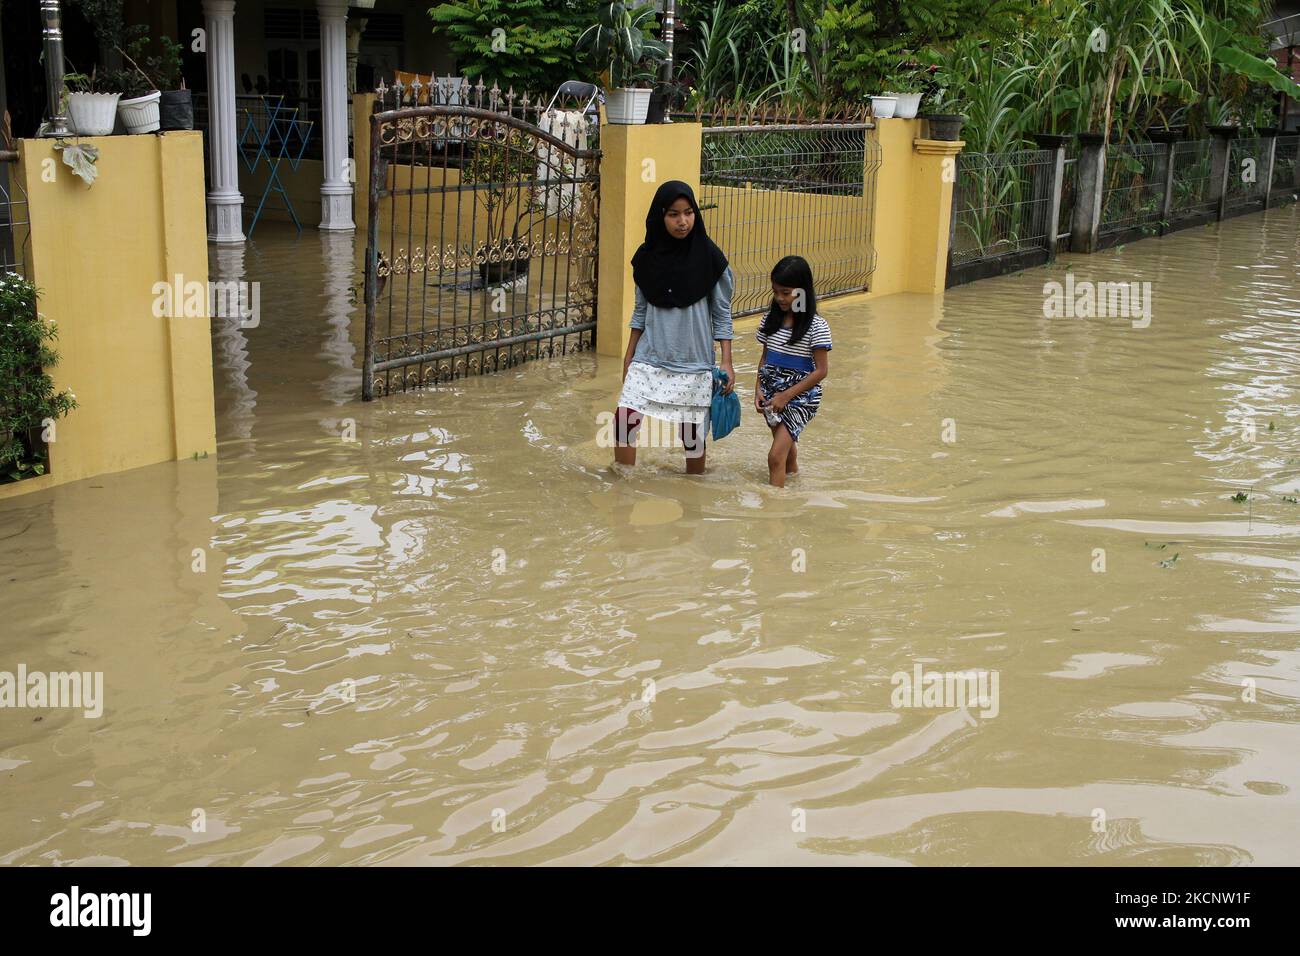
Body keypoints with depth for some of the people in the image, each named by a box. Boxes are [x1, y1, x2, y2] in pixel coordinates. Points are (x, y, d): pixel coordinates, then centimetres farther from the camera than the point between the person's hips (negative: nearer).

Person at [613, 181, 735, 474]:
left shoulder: (709, 257, -8)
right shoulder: (647, 256, 0)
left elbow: (721, 313, -2)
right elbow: (640, 309, 10)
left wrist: (727, 362, -6)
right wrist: (629, 353, 13)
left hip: (693, 361, -2)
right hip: (649, 357, 2)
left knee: (692, 433, 6)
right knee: (624, 421, -7)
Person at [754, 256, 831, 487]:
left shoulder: (816, 327, -14)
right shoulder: (771, 319, 2)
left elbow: (821, 370, -13)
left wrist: (787, 395, -15)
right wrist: (759, 388, -3)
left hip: (800, 396, -6)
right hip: (772, 394, 6)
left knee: (776, 456, -14)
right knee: (786, 440, 24)